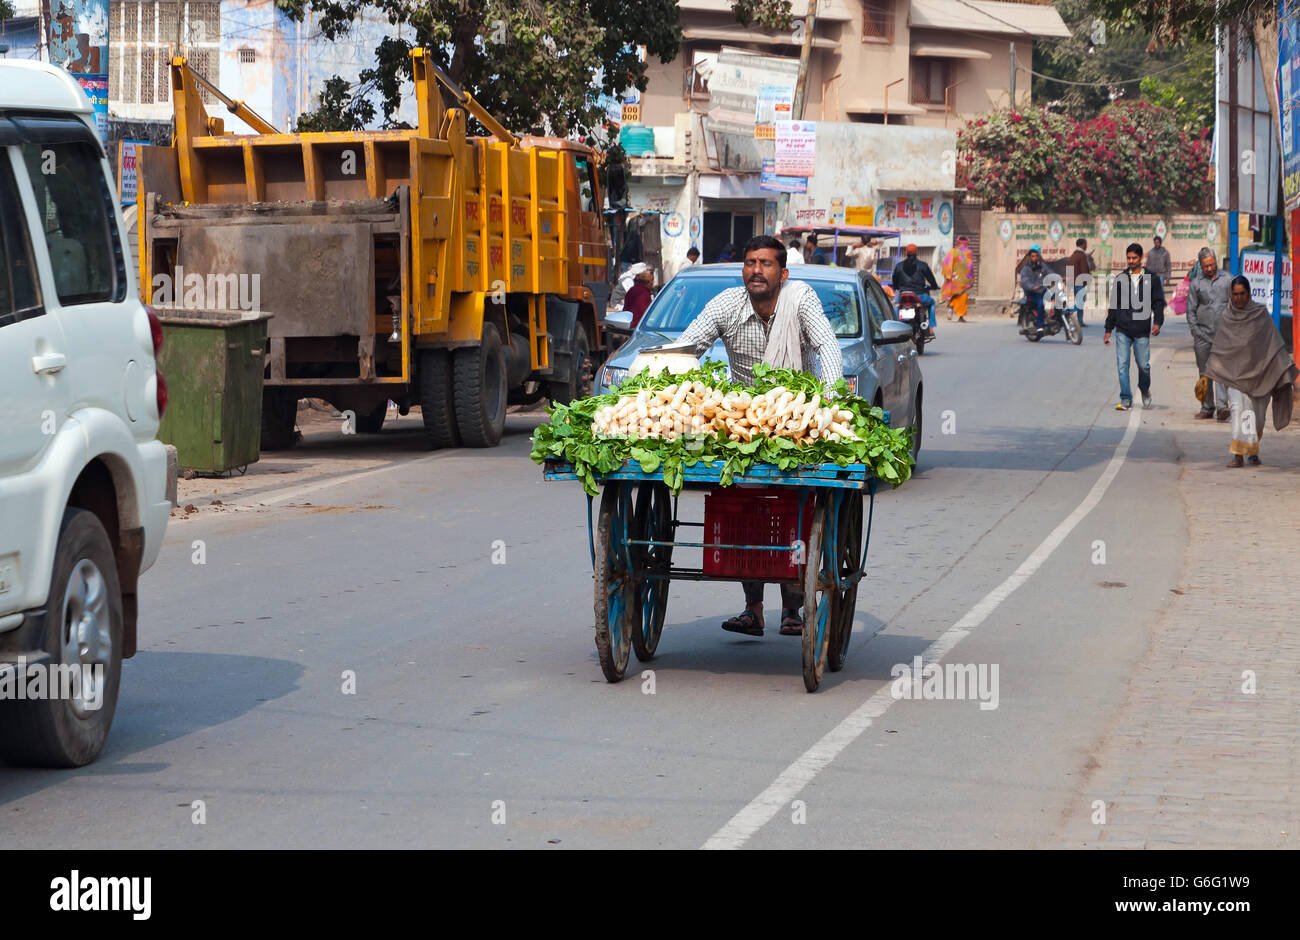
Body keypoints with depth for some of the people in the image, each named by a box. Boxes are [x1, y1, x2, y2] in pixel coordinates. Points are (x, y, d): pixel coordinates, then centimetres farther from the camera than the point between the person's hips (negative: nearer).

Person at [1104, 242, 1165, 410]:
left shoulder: (1152, 278, 5)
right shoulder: (1120, 279, 10)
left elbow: (1158, 302, 3)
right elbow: (1113, 306, 15)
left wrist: (1158, 322, -12)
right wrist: (1108, 330, 12)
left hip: (1142, 331, -1)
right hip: (1122, 330, 1)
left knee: (1143, 365, 2)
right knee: (1122, 365, -7)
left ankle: (1145, 390, 31)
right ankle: (1126, 399, -3)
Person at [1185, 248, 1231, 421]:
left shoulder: (1227, 280, 6)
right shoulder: (1195, 283, 8)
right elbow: (1191, 309, 10)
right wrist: (1195, 331, 0)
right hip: (1202, 334, 2)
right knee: (1204, 372, 5)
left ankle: (1222, 405, -21)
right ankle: (1207, 407, 12)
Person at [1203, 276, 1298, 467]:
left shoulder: (1260, 313, 0)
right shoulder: (1226, 317, 5)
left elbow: (1275, 342, 0)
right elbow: (1218, 347, 11)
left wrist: (1286, 368, -4)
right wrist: (1208, 371, 8)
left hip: (1258, 371, 0)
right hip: (1235, 372, 0)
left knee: (1256, 413, 5)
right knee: (1239, 408, -14)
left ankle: (1253, 452, 23)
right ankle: (1238, 453, -16)